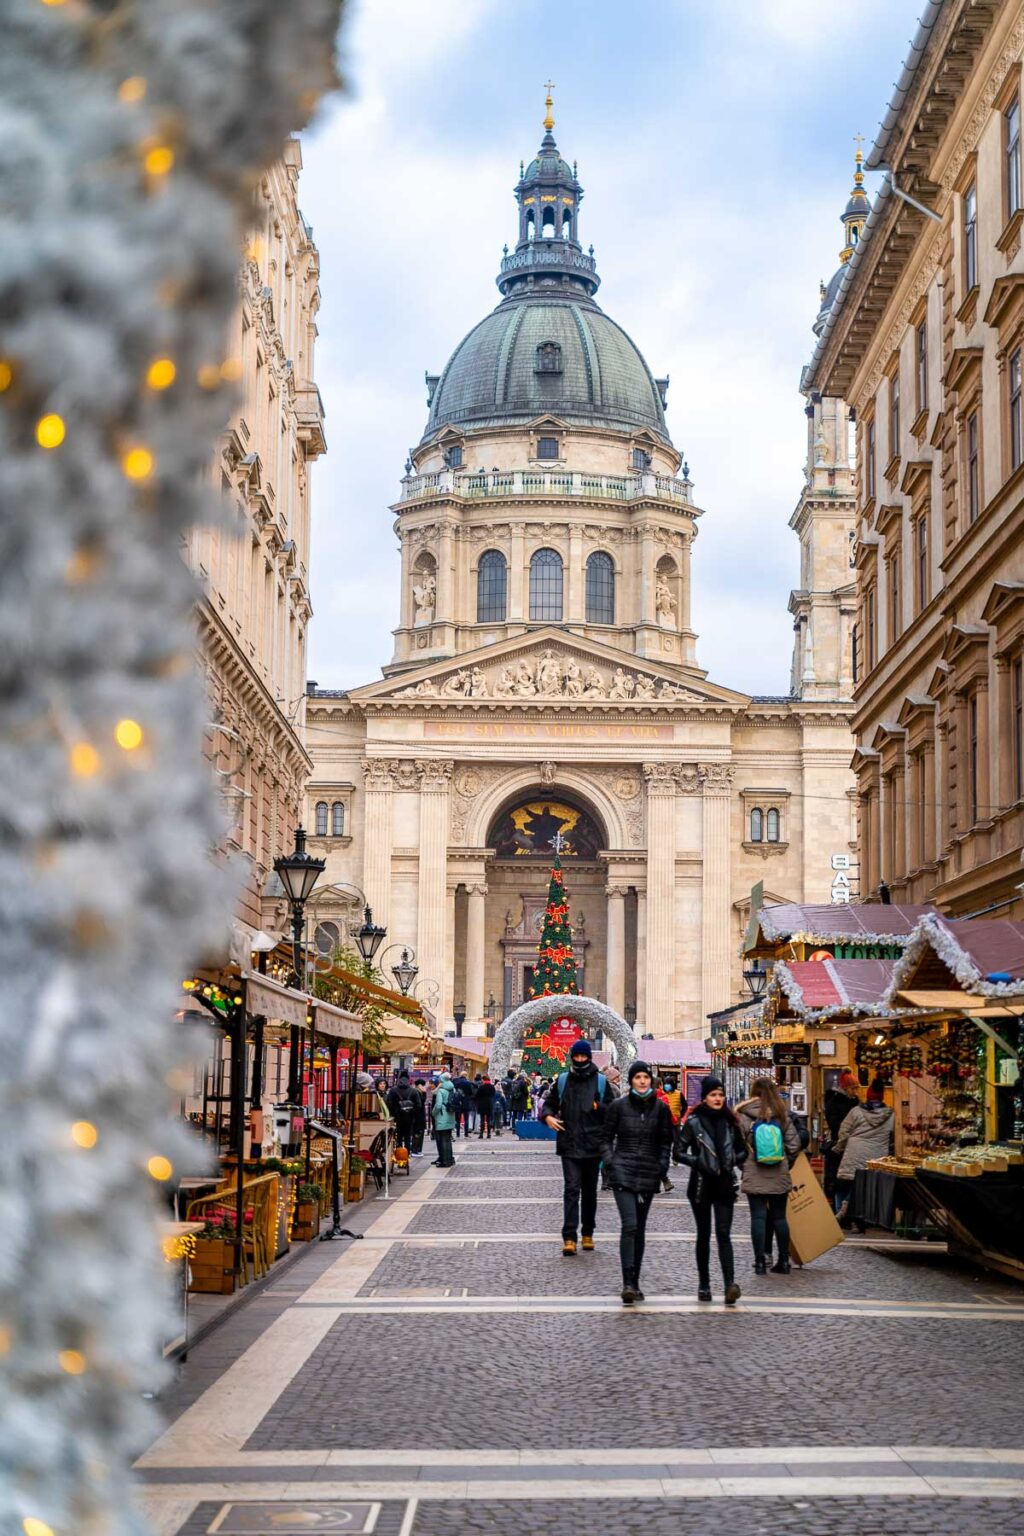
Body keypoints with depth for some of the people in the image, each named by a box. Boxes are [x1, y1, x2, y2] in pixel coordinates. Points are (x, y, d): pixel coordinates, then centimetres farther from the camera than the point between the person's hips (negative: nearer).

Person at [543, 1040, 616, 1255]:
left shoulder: (601, 1082, 3)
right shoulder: (562, 1080, 6)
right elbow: (550, 1103, 15)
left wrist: (599, 1107, -12)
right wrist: (548, 1116, -4)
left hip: (592, 1146, 1)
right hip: (569, 1145, -1)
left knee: (590, 1191, 13)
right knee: (571, 1189, -10)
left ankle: (588, 1233, 26)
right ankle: (569, 1237, -14)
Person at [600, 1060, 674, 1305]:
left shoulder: (661, 1108, 6)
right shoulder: (618, 1106, 0)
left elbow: (666, 1142, 15)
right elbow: (606, 1138, 8)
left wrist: (662, 1165, 2)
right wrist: (609, 1162, -4)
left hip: (649, 1174, 3)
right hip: (623, 1172, -3)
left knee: (640, 1229, 10)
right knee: (630, 1225, -16)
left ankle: (634, 1282, 19)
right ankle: (627, 1283, -18)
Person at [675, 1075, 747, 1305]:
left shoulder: (730, 1121, 6)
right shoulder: (694, 1122, -3)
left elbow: (742, 1150, 16)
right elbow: (680, 1152, -2)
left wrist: (733, 1161, -4)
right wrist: (698, 1163, -16)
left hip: (725, 1185, 1)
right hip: (701, 1185, -1)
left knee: (723, 1234, -9)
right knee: (704, 1235, 8)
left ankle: (730, 1284, -20)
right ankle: (704, 1284, 18)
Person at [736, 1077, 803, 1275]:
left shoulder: (744, 1115, -7)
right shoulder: (783, 1115, 1)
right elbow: (794, 1144, 1)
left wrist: (743, 1164, 11)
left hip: (754, 1175, -2)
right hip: (779, 1176, 2)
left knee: (758, 1216, 1)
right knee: (779, 1216, 11)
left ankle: (760, 1262, 0)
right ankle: (783, 1261, 14)